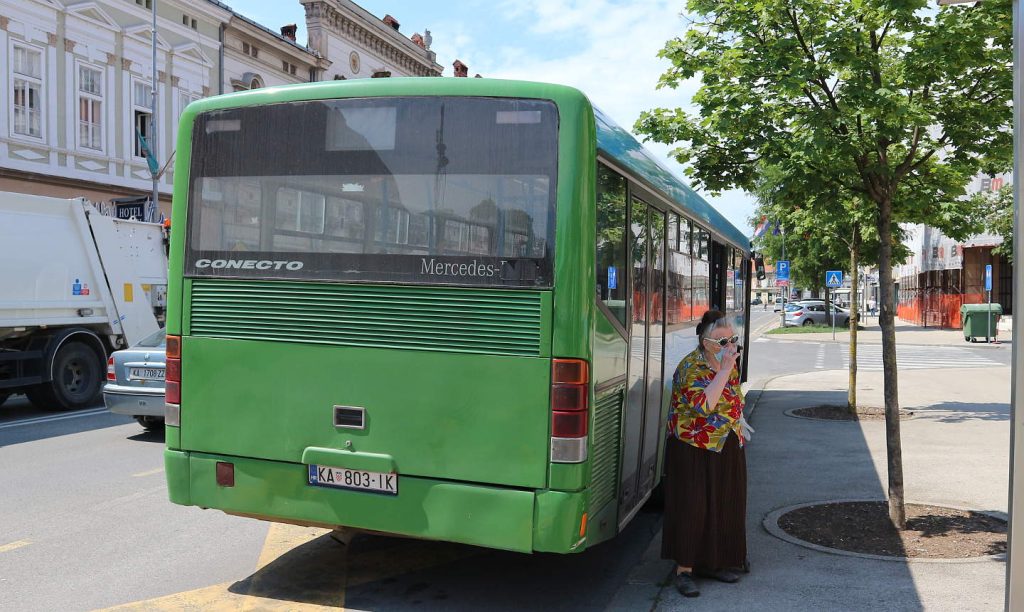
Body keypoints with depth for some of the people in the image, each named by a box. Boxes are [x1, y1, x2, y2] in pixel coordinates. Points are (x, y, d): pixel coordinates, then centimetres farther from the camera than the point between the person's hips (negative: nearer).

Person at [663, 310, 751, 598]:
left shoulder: (729, 363, 6)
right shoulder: (691, 367, -19)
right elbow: (704, 404, -33)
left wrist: (738, 422, 10)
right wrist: (725, 370, -31)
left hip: (726, 449, 8)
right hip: (694, 450, -8)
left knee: (723, 505, 12)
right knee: (692, 507, -4)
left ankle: (712, 563, 25)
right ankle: (684, 569, 5)